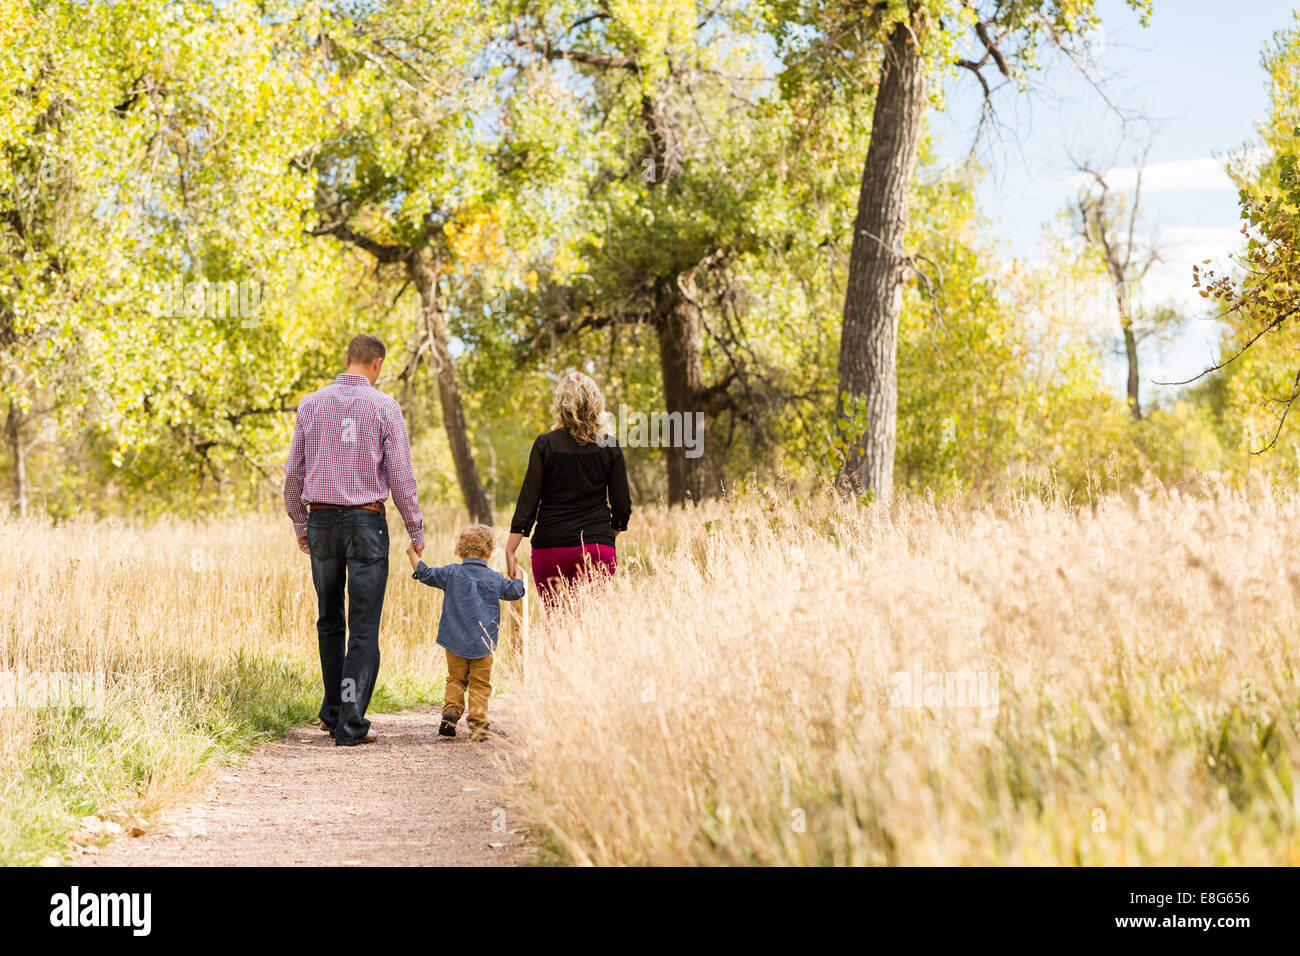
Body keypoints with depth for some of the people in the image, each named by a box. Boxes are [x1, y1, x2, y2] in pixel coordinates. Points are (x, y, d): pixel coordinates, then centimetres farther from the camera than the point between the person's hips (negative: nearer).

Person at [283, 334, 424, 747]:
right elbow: (400, 477, -6)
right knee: (364, 627, -1)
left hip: (321, 519, 4)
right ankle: (351, 725, -5)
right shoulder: (384, 407, -6)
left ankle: (333, 713, 24)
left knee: (330, 620, 18)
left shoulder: (312, 404, 4)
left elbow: (293, 471, 7)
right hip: (366, 522, -3)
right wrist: (416, 530, 4)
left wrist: (299, 524, 19)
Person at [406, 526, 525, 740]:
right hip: (483, 645, -1)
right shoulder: (496, 579, 0)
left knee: (455, 679, 15)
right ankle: (477, 724, -1)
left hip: (455, 642, 1)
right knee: (480, 684, 5)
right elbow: (514, 592, 15)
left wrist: (413, 554, 20)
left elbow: (425, 573, 5)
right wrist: (518, 577, 36)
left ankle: (451, 710, -5)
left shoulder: (451, 573, -2)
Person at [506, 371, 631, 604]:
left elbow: (528, 499, -3)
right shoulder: (609, 447, 3)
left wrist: (510, 550, 0)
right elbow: (622, 506, 6)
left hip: (550, 546, 0)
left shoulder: (545, 444, 0)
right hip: (597, 547, 0)